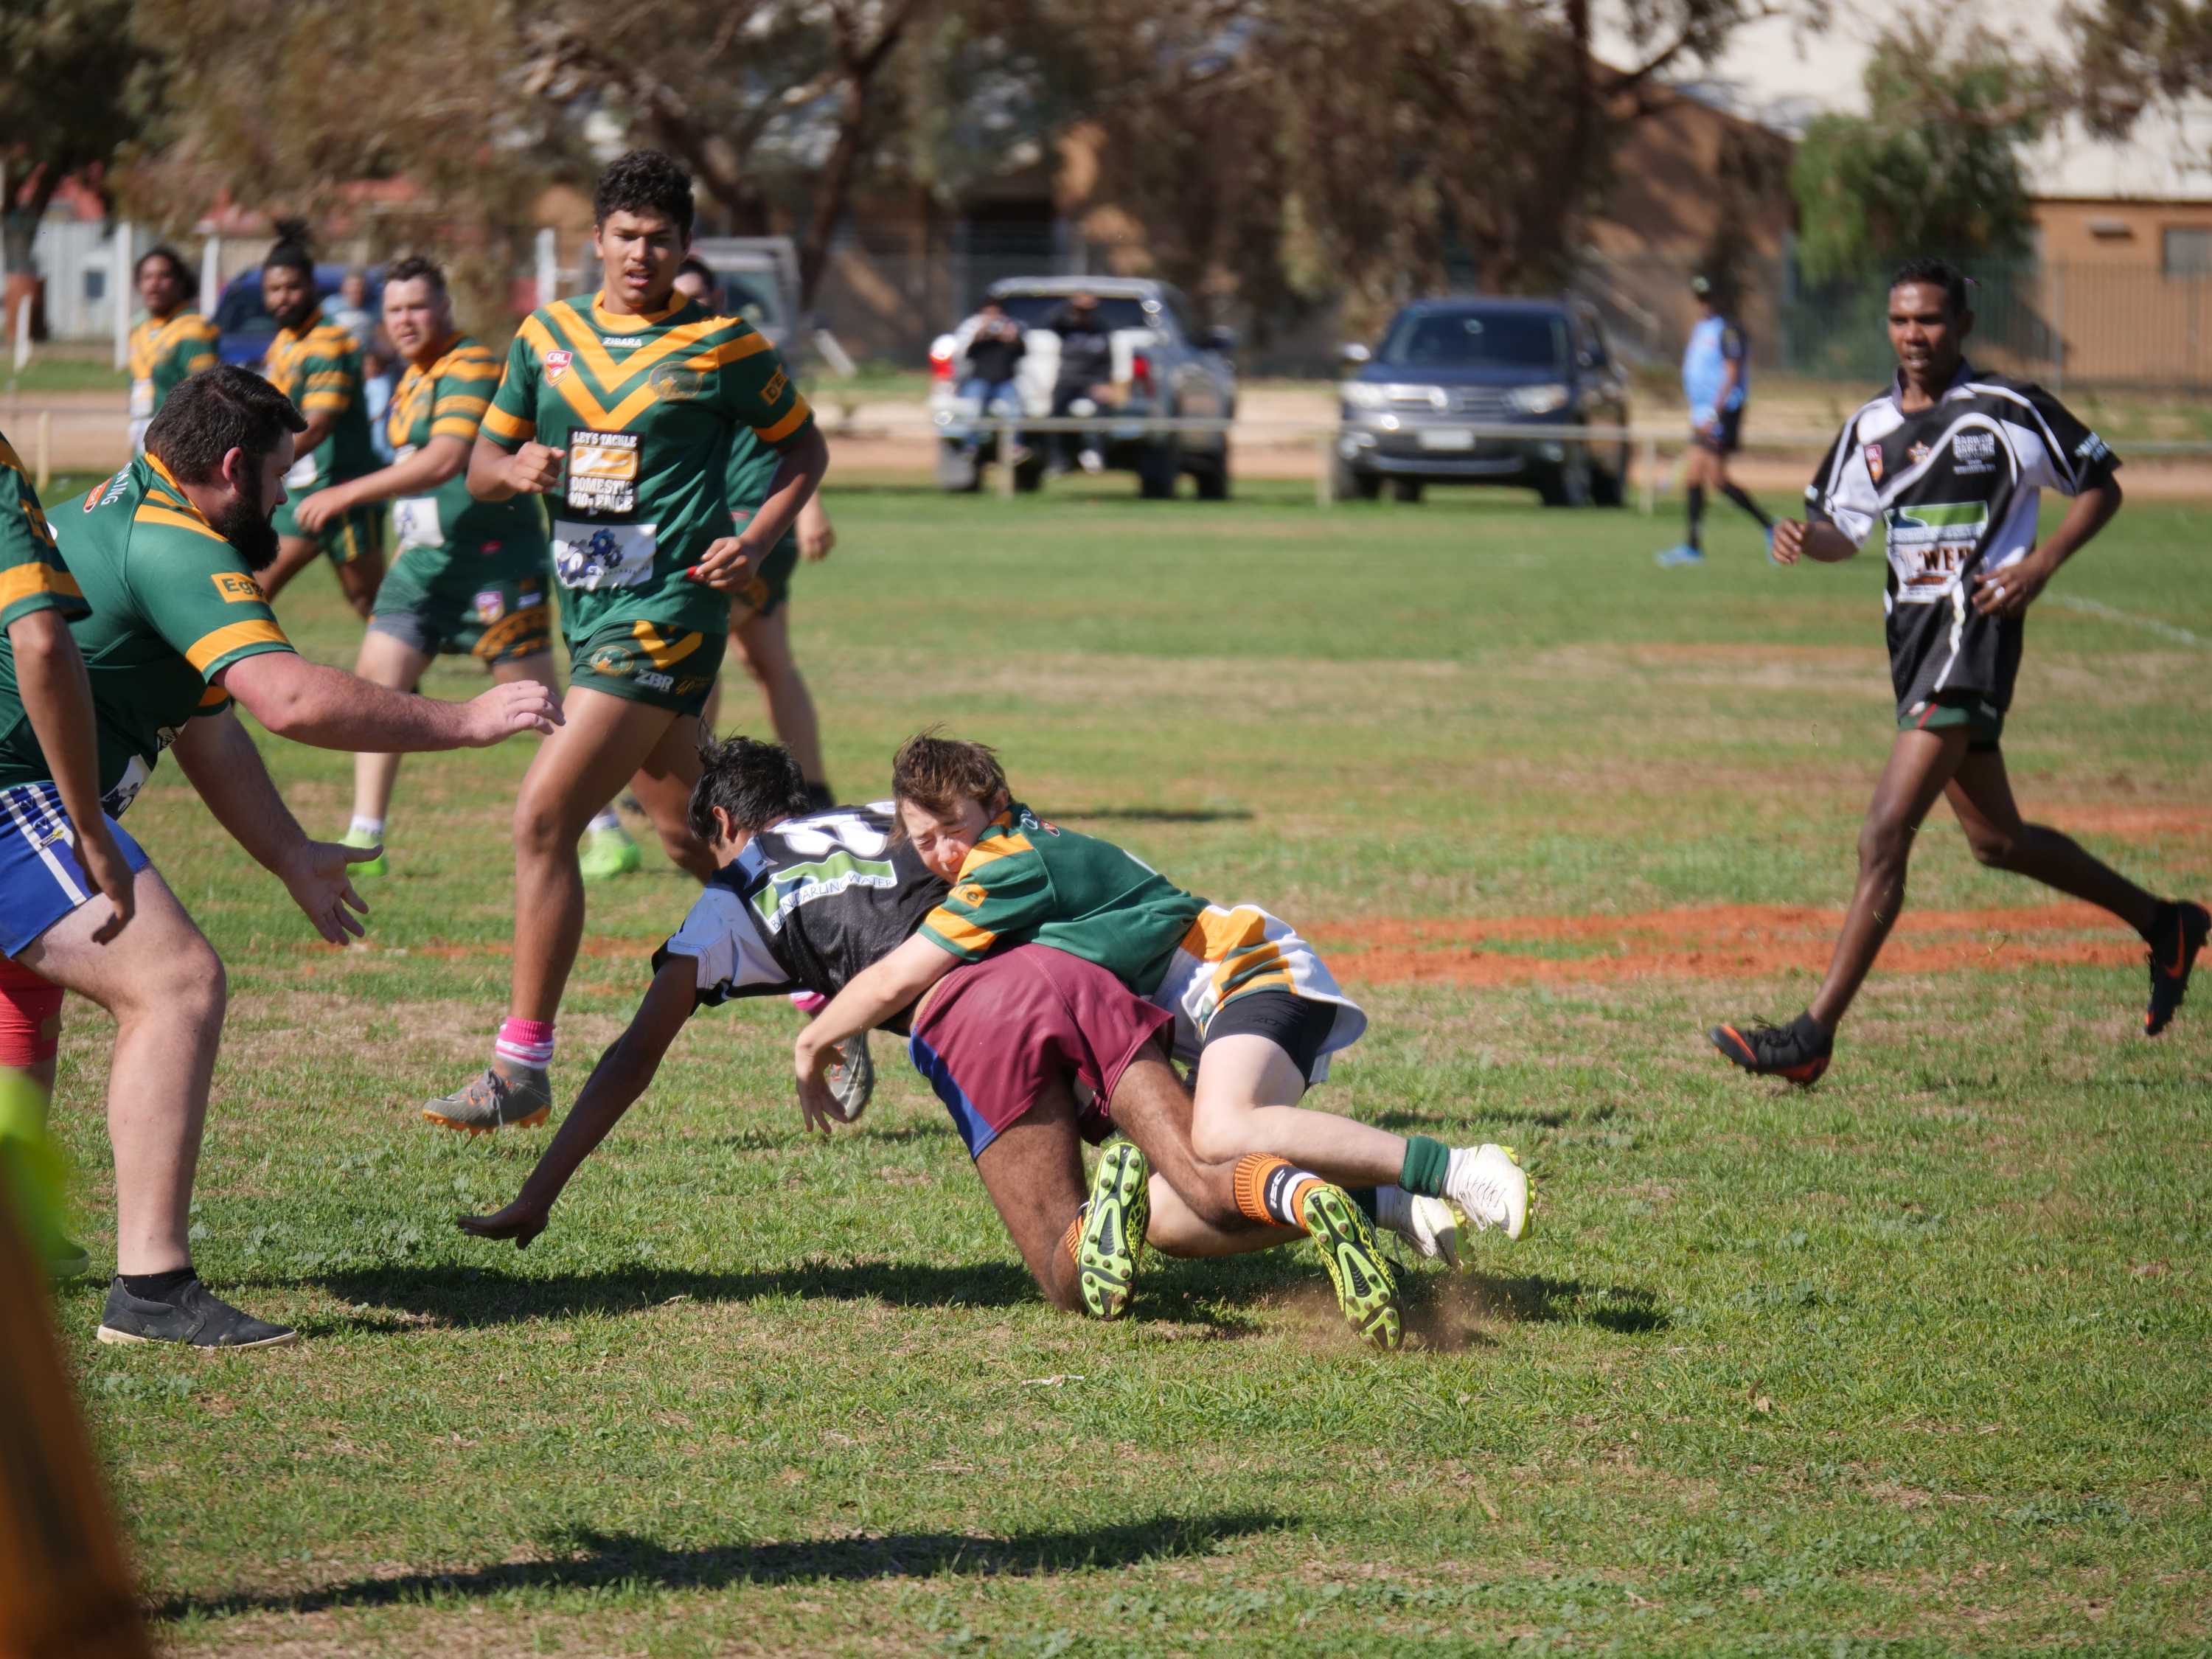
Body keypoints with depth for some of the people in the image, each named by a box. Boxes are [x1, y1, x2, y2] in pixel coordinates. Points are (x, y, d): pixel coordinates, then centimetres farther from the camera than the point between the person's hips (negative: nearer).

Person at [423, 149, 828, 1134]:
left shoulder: (722, 345, -3)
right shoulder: (548, 335, 10)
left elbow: (803, 448, 9)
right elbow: (481, 467, 15)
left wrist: (756, 545, -6)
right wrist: (515, 468, -8)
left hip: (666, 606, -7)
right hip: (586, 603, 7)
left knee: (544, 821, -14)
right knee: (689, 835, 15)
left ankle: (521, 1068, -10)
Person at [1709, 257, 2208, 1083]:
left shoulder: (2009, 411, -7)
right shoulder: (1871, 427, 10)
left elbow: (2100, 486, 2)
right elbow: (1844, 527, 17)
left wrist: (2040, 564, -12)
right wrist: (1804, 534, -6)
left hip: (1976, 623, -8)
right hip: (1912, 635, 8)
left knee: (1884, 837, -16)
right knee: (1996, 838, 18)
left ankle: (1813, 1035, -19)